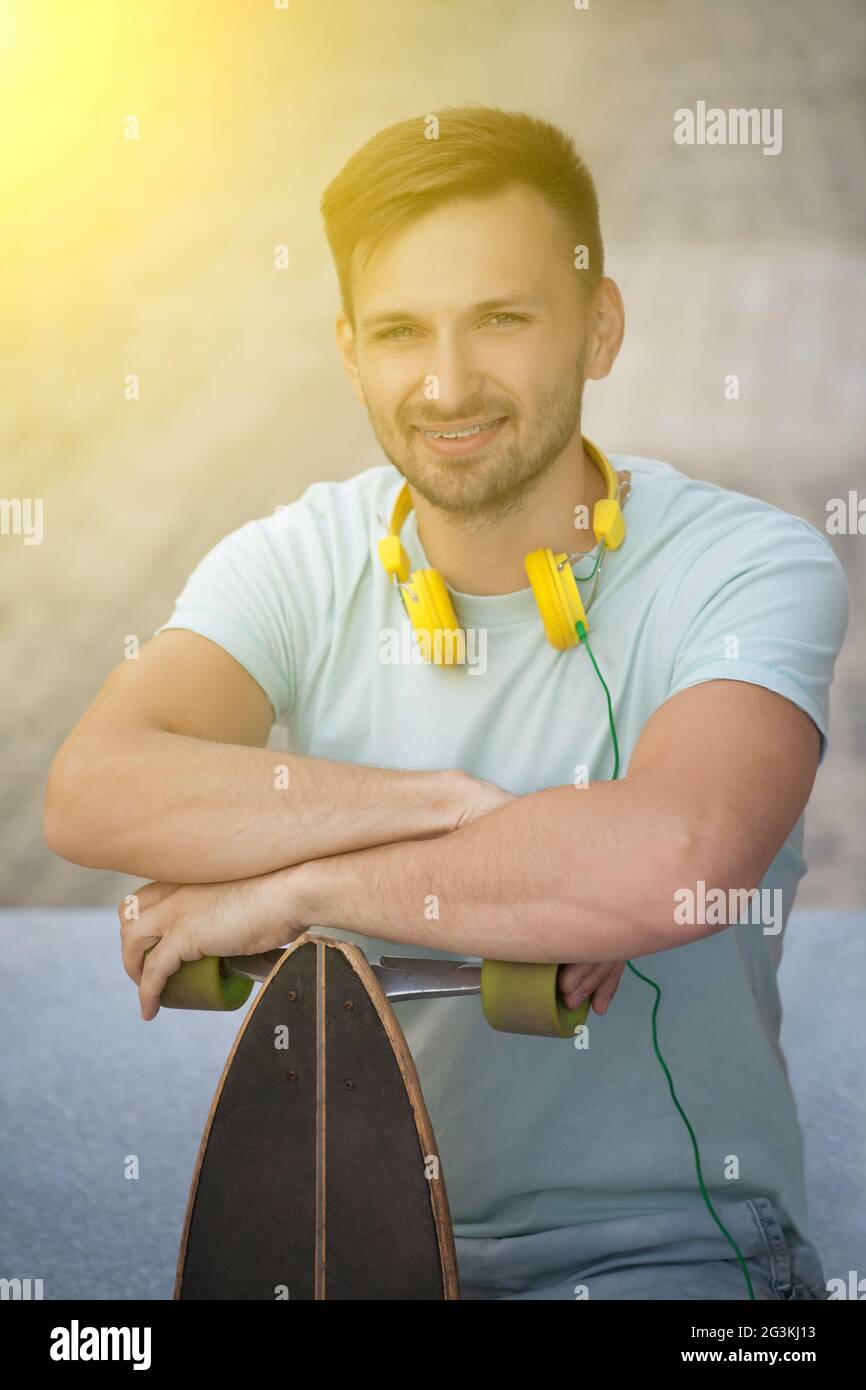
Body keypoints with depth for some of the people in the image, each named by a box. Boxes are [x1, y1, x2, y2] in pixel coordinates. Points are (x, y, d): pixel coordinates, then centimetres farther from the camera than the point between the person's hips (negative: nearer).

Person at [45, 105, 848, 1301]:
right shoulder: (300, 562, -1)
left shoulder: (752, 566, -12)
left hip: (664, 1237, -3)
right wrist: (456, 806, -26)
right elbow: (91, 792, -19)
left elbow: (668, 862, -31)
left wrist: (291, 886, -22)